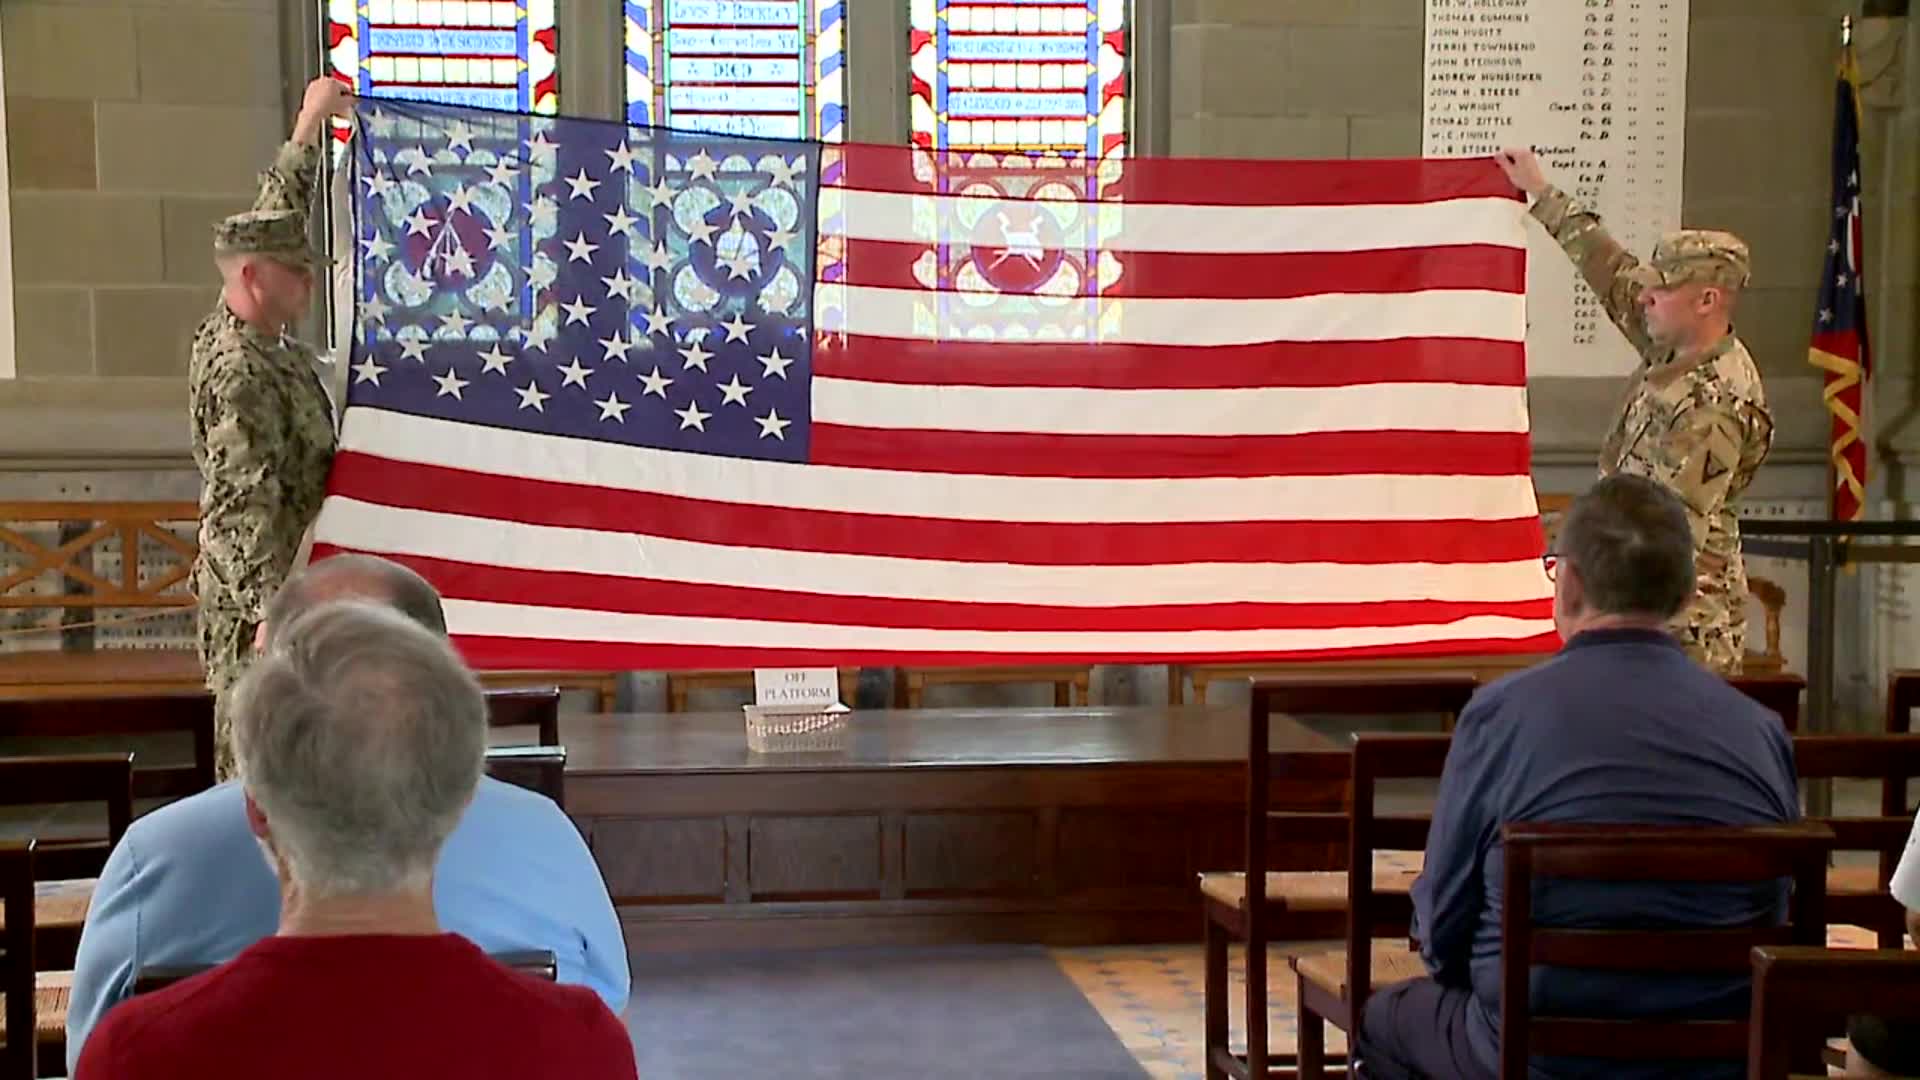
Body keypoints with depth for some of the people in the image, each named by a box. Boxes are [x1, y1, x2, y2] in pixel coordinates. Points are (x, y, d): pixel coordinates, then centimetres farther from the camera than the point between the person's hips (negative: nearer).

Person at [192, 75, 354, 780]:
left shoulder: (234, 333, 8)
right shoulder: (243, 373, -20)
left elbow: (275, 218, 22)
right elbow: (240, 504, -26)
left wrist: (309, 127, 29)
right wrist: (273, 610, -32)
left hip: (278, 587, 10)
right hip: (260, 594, -10)